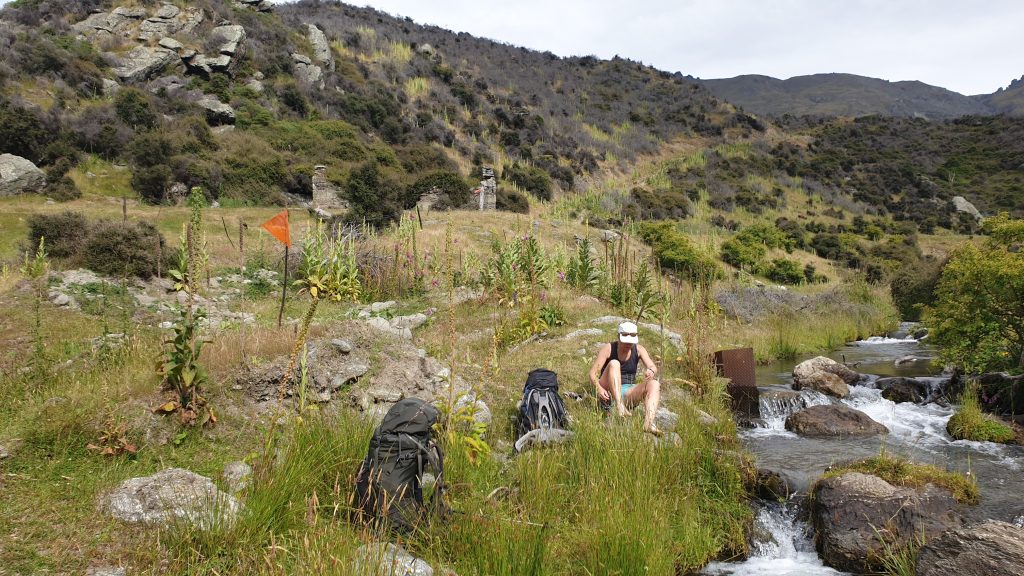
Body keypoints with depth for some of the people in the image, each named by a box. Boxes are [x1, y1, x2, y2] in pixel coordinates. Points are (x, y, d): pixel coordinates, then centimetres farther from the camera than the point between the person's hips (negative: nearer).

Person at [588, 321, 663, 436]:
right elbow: (593, 373, -12)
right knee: (614, 364, -28)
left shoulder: (639, 350, 3)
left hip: (628, 393, 3)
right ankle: (620, 408, -45)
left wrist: (651, 371, -37)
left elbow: (653, 368, -11)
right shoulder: (608, 349, -6)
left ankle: (648, 423, -46)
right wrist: (599, 388, -32)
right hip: (608, 394, -3)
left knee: (654, 384, -23)